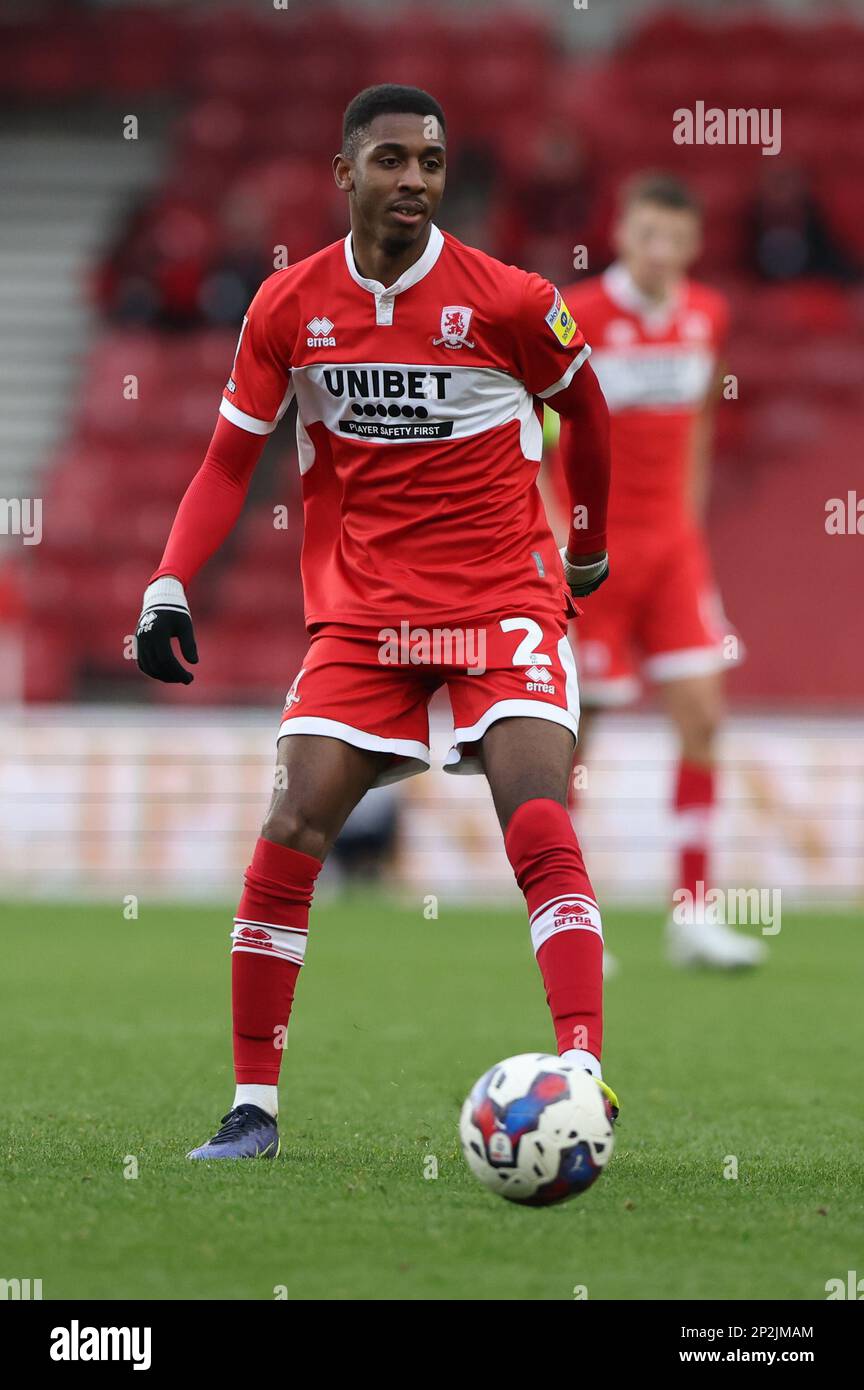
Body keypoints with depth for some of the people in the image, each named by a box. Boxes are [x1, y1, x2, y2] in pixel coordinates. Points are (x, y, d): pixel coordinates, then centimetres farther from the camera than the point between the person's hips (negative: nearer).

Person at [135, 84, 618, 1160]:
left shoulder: (508, 301, -8)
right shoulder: (289, 307, -1)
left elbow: (585, 413, 11)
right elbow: (230, 461, 7)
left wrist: (591, 550, 22)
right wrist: (169, 585, -7)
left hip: (504, 595, -2)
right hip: (360, 612, 2)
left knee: (540, 830, -19)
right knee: (289, 835, -7)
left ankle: (583, 1075, -23)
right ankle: (252, 1107, 3)